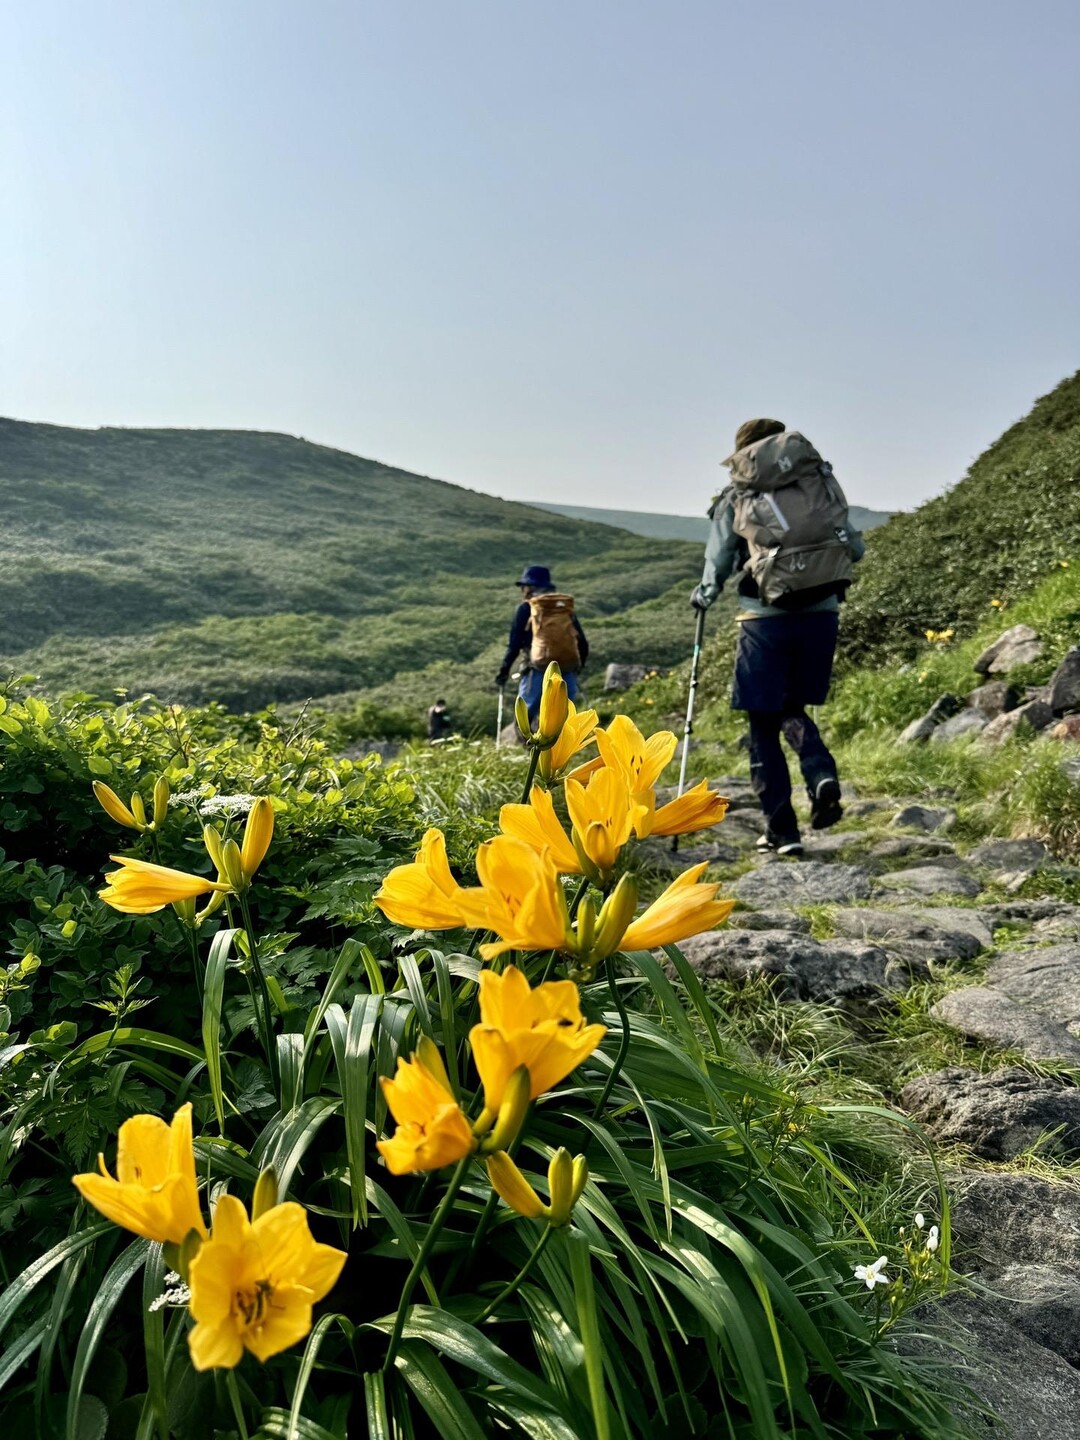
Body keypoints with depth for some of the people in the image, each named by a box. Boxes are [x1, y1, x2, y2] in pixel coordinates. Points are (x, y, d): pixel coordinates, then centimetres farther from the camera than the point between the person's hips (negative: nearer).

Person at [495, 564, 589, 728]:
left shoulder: (526, 608, 3)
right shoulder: (567, 607, 15)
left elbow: (514, 645, -1)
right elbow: (583, 645, 13)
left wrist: (504, 671, 11)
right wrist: (575, 669, 26)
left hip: (538, 674, -4)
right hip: (567, 676, 4)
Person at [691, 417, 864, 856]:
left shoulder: (735, 498, 5)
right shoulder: (822, 478, 12)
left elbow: (717, 566, 12)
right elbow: (854, 548, 12)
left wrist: (702, 596, 33)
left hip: (766, 618, -3)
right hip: (821, 612, 3)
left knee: (763, 724, 9)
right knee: (792, 709, 22)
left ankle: (782, 829, 6)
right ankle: (823, 775, -5)